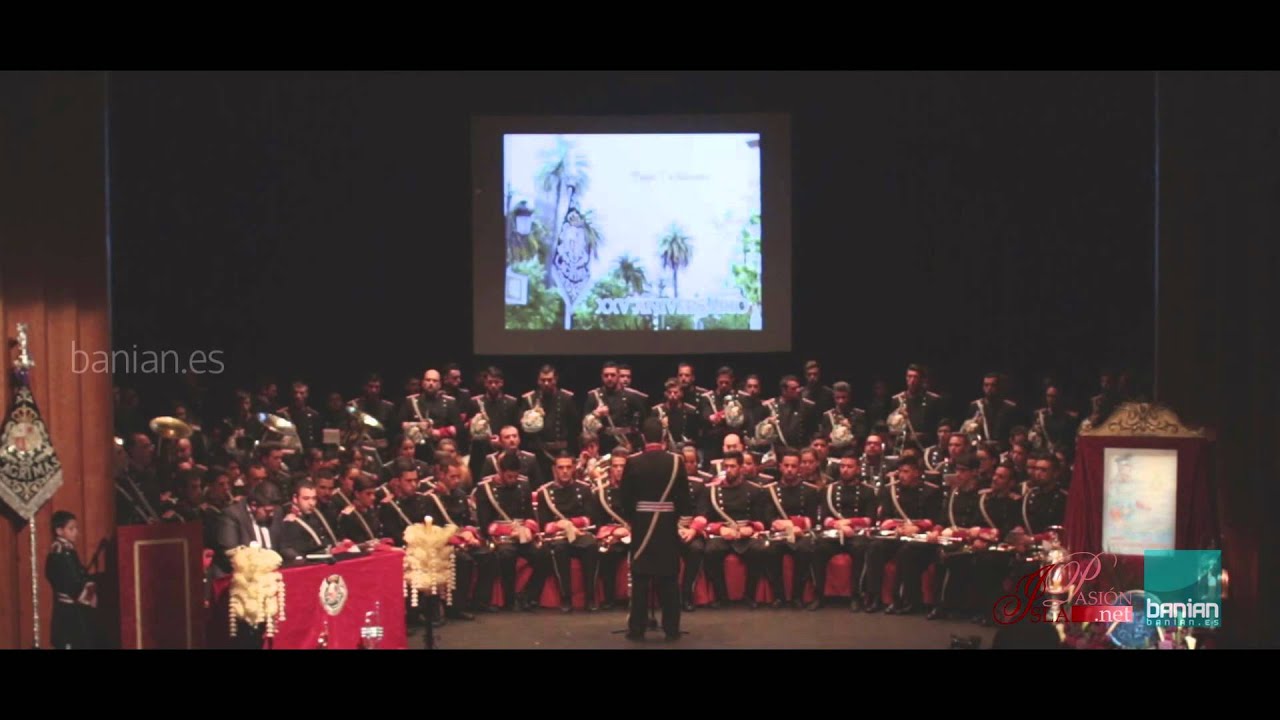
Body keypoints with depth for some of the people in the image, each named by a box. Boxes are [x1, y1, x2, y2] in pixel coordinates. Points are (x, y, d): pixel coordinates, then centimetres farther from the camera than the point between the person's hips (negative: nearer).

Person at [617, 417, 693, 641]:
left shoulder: (633, 462, -6)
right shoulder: (675, 461, -6)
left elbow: (625, 497, -1)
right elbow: (684, 495, -3)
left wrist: (629, 518, 13)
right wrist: (685, 520, 9)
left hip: (641, 523, 0)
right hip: (668, 524, 0)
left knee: (640, 576, 5)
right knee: (669, 576, 5)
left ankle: (637, 627, 5)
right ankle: (671, 628, 7)